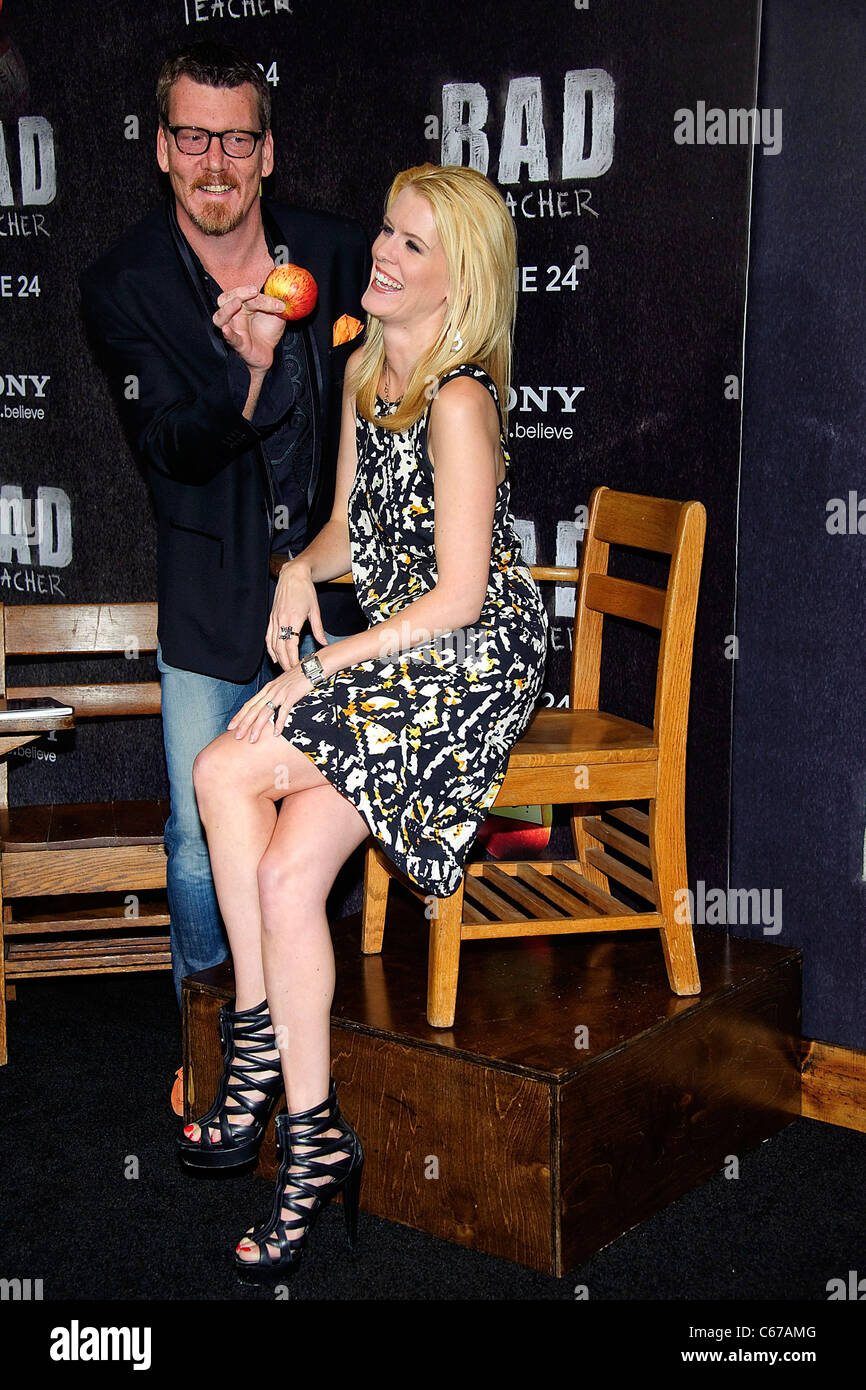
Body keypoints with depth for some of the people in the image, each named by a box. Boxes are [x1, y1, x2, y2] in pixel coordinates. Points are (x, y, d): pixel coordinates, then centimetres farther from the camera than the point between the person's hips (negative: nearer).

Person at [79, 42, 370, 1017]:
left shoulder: (335, 252, -3)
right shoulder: (121, 288, -8)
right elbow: (173, 450, -17)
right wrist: (248, 366, -33)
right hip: (212, 599, -2)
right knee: (201, 838, 3)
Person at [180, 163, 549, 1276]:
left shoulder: (459, 401, -17)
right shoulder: (364, 370, 11)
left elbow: (458, 595, -19)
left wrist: (320, 671, -15)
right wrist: (301, 572, -3)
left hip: (473, 662, -8)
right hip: (395, 652, 8)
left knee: (225, 773, -20)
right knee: (289, 868, -12)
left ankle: (262, 1048, -3)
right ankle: (306, 1134, 0)